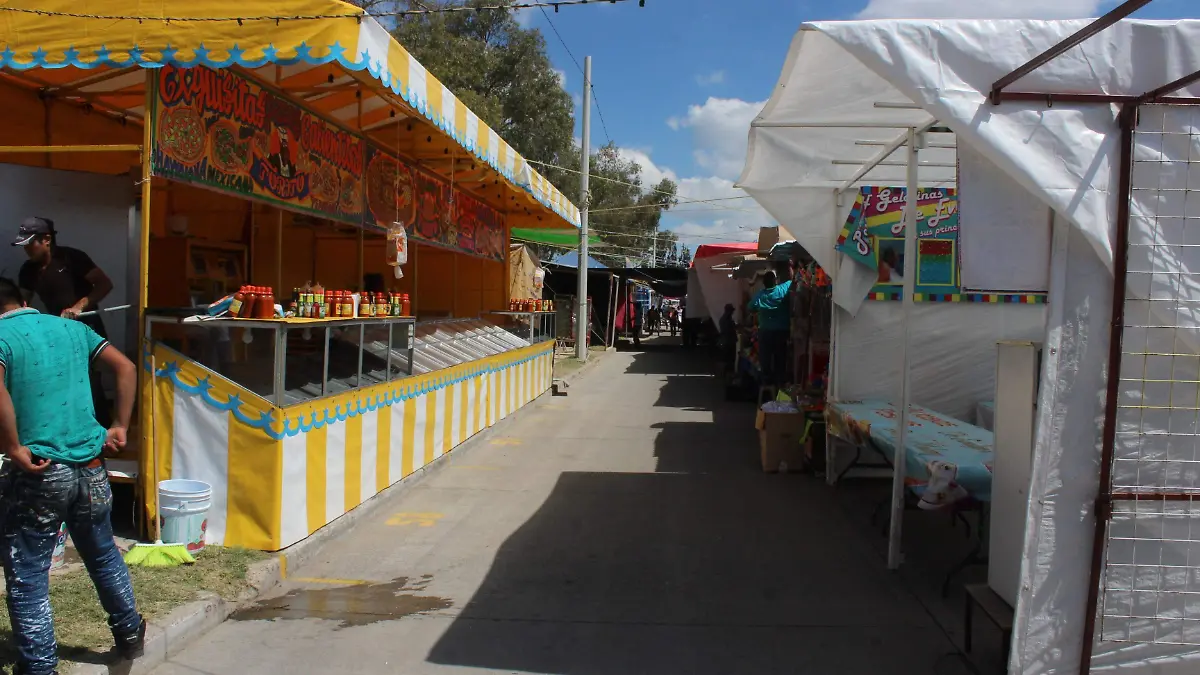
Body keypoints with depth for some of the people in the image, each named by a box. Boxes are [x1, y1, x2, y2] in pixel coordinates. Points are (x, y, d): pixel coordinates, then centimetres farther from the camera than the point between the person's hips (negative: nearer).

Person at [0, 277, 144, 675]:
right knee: (103, 556, 24)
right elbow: (126, 368, 8)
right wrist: (120, 427, 9)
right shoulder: (71, 328, 9)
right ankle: (129, 634, 38)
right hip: (90, 466, 6)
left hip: (37, 473, -6)